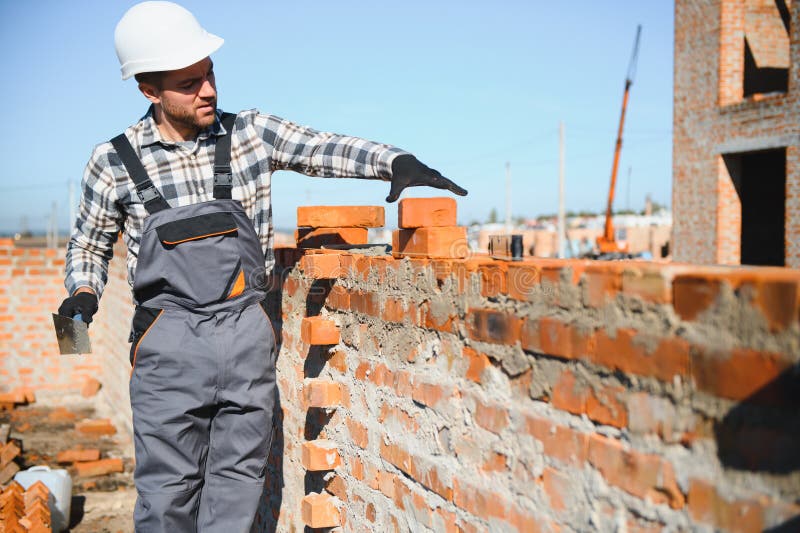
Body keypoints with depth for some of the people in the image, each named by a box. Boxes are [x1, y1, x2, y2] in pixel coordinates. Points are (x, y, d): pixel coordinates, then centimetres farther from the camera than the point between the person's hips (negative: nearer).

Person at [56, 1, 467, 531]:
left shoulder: (251, 132, 4)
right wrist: (83, 292, -3)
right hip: (169, 342, -2)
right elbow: (89, 245, 14)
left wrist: (396, 160, -17)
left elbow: (326, 149, -1)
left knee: (238, 482, 9)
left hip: (248, 333, 2)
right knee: (169, 488, 4)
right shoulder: (114, 163, 1)